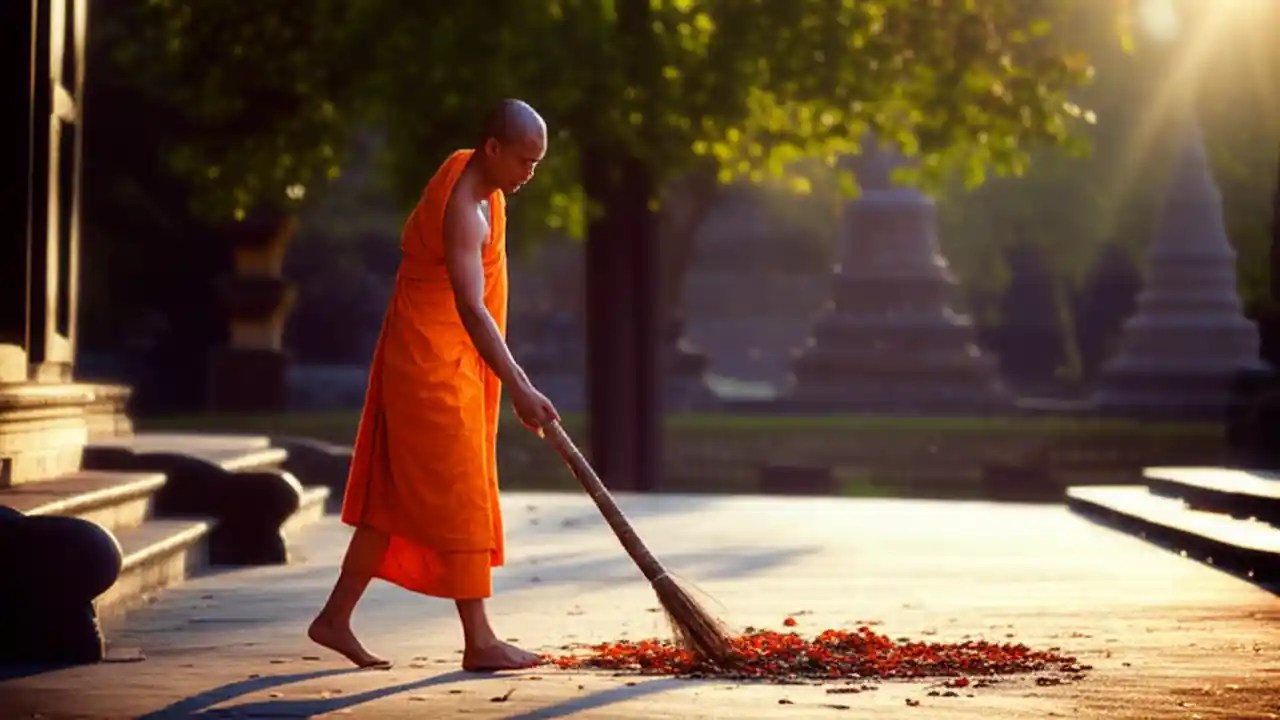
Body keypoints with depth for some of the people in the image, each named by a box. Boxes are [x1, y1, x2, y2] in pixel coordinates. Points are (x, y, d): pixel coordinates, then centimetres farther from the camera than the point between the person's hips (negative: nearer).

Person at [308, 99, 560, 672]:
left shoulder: (469, 170, 7)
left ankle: (335, 618, 16)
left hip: (451, 365, 10)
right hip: (432, 364, -10)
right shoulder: (463, 209, -24)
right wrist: (519, 388, -44)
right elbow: (470, 307, -36)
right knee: (461, 499, -7)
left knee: (396, 495, 11)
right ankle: (479, 641, -3)